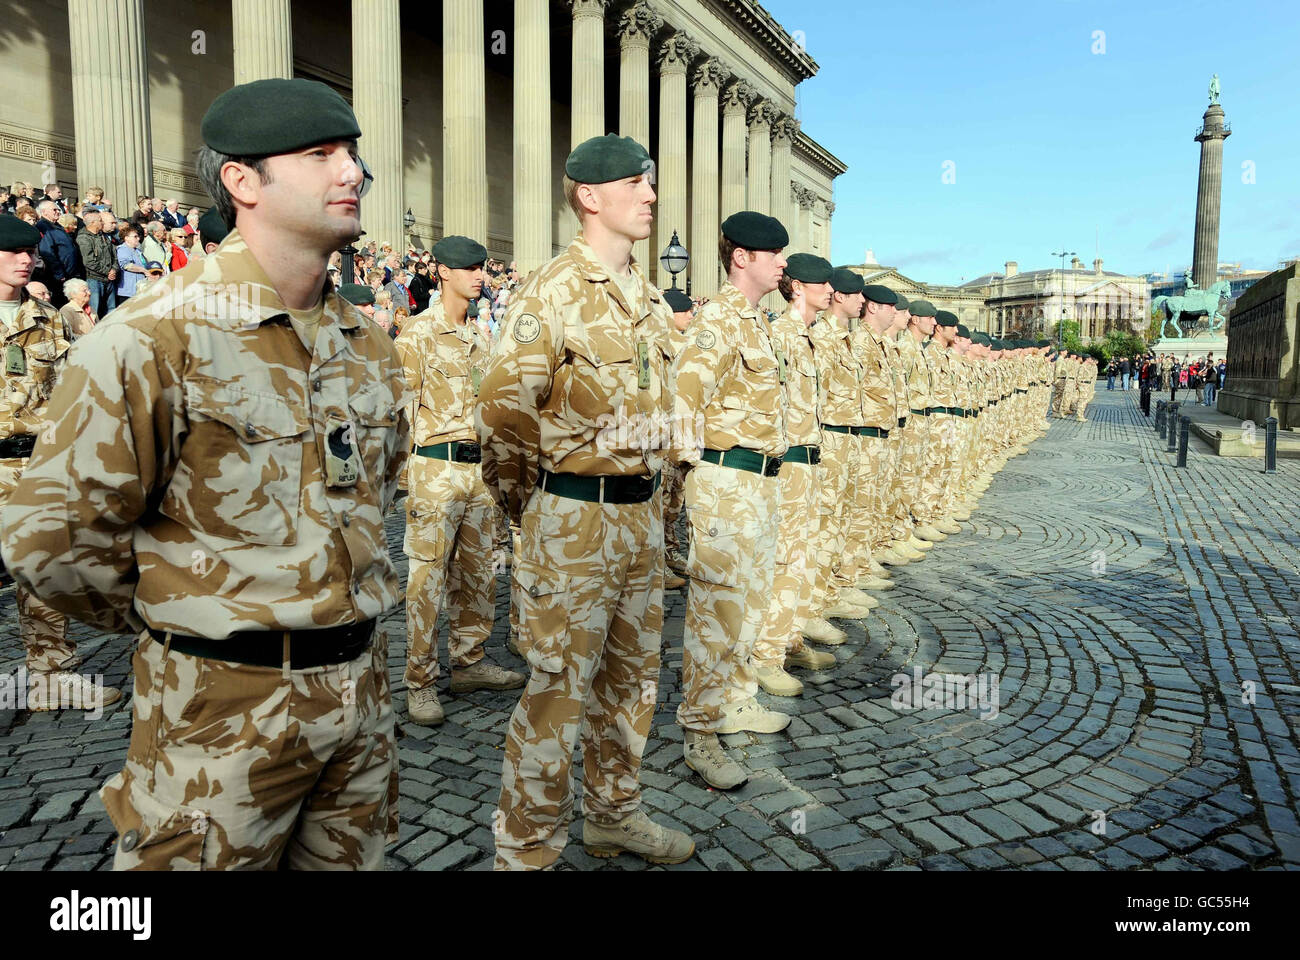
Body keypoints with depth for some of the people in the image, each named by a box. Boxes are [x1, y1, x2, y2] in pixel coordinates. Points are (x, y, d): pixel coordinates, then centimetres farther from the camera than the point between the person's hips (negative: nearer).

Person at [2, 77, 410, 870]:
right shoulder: (158, 337, -15)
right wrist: (185, 617, -1)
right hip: (226, 706, -6)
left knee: (350, 859, 22)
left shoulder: (368, 343, 5)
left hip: (361, 685, 6)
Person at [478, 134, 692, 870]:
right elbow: (501, 412, -13)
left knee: (631, 677, 17)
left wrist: (651, 495, 17)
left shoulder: (650, 299, 13)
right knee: (560, 688, 0)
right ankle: (528, 849, 18)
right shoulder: (552, 293, -12)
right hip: (574, 521, -8)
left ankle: (615, 814, 37)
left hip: (643, 516, 8)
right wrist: (531, 509, -2)